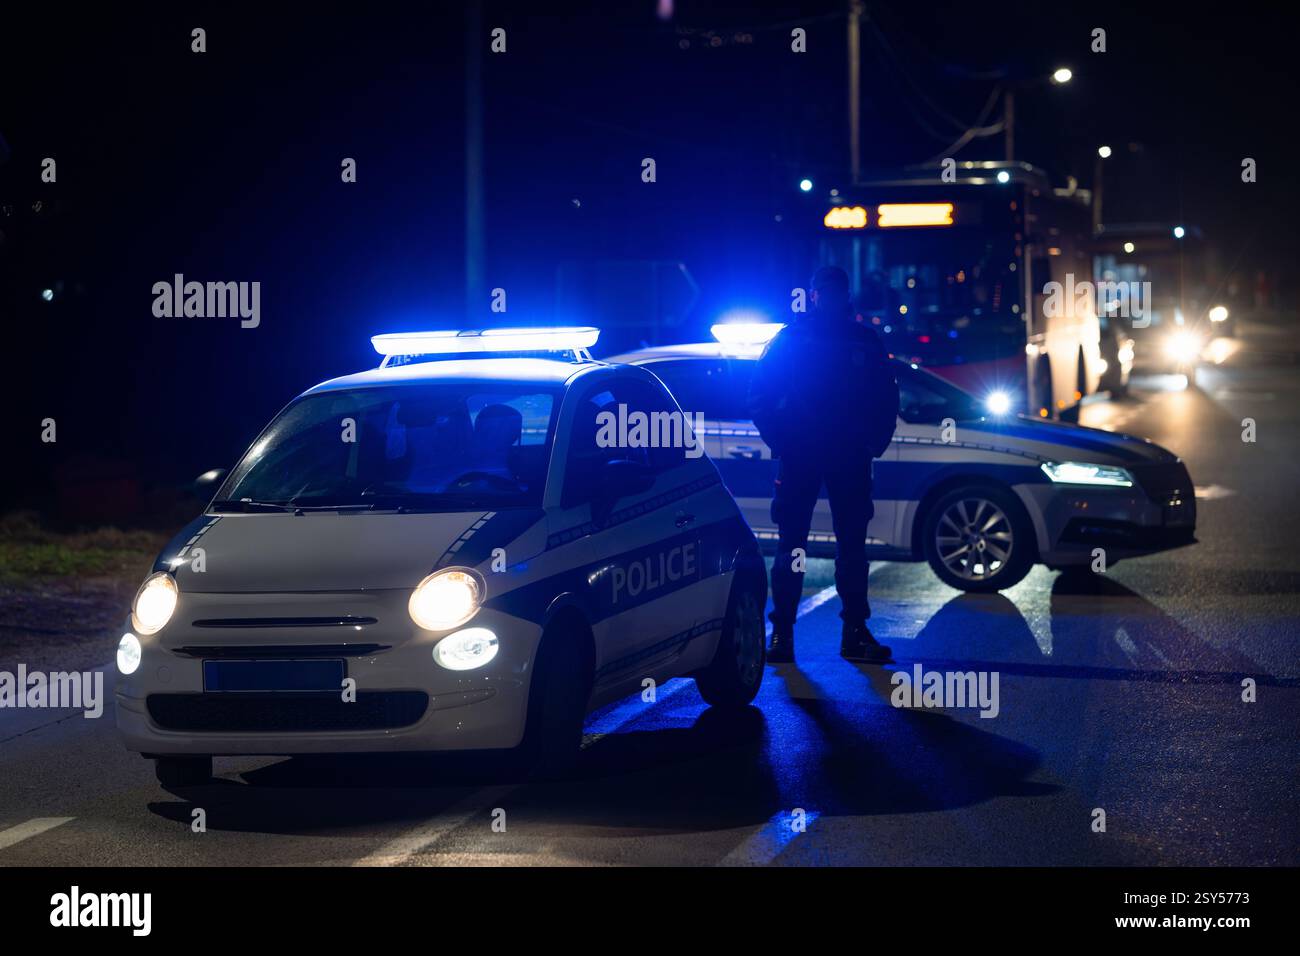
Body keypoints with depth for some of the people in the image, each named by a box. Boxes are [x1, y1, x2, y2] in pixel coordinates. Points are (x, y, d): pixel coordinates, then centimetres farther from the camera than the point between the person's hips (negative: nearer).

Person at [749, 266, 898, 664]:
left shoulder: (865, 340, 7)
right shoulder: (790, 339, 2)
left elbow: (886, 397, 13)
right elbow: (760, 397, 3)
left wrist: (875, 441, 1)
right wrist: (780, 441, -6)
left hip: (850, 460, 2)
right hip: (799, 459, -2)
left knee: (852, 545, 5)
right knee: (791, 546, -1)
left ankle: (855, 632, 10)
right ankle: (782, 633, 1)